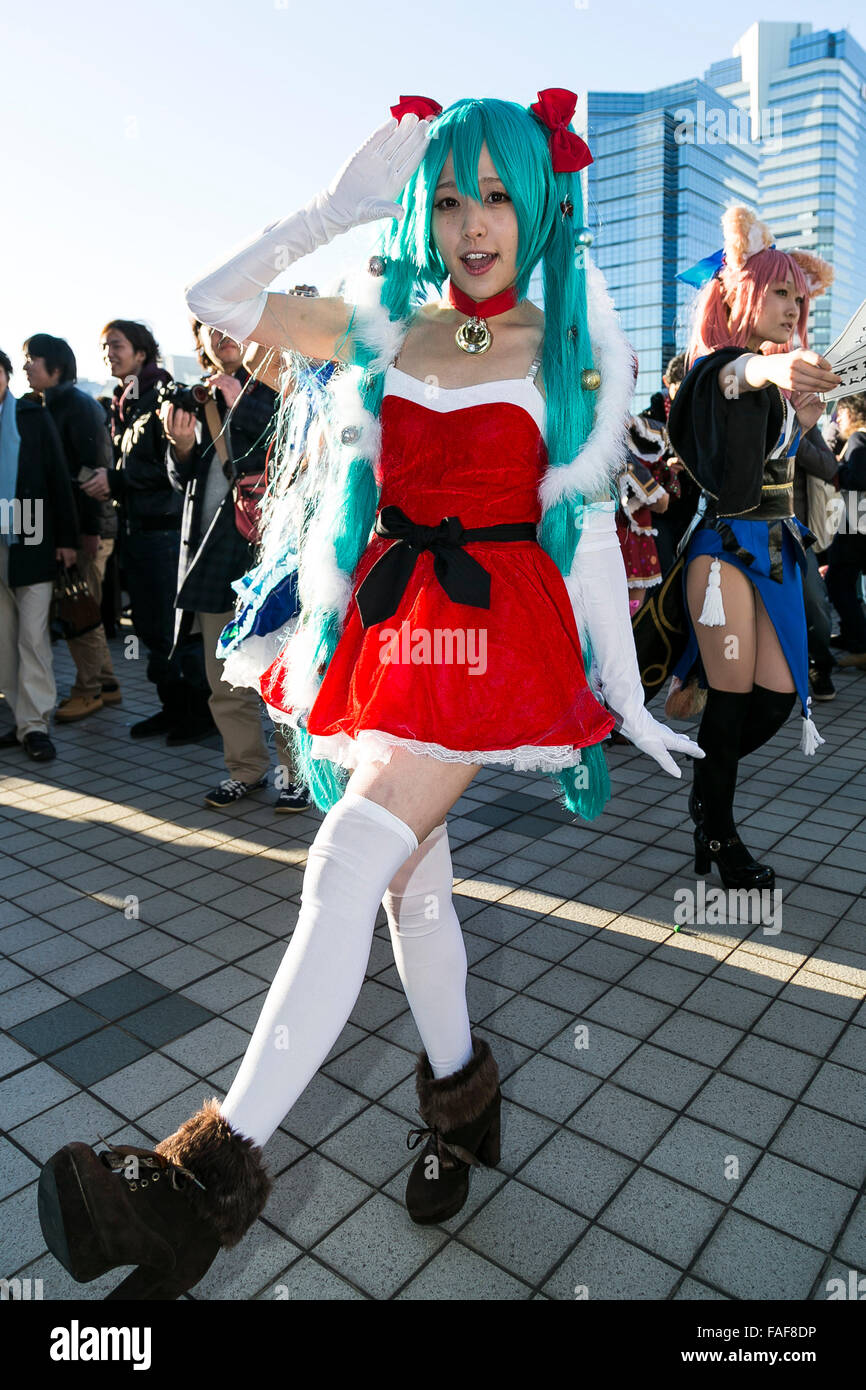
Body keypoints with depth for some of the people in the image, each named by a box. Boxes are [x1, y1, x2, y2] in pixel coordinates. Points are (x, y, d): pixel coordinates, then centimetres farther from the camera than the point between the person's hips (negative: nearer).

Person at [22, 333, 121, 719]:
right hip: (66, 524, 9)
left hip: (87, 526, -9)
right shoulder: (50, 406, 19)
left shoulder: (78, 405, -9)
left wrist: (89, 530, -21)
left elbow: (94, 469, -17)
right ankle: (105, 684, 21)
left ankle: (88, 690, 5)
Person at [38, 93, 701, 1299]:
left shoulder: (570, 349, 5)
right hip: (380, 615, 5)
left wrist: (628, 696, 0)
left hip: (491, 624, -4)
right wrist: (341, 202, 8)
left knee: (349, 862, -18)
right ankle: (460, 1095, 30)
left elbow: (590, 527, 3)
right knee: (410, 868, 9)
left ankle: (220, 1165, -11)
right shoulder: (380, 329, 13)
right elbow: (215, 301, 13)